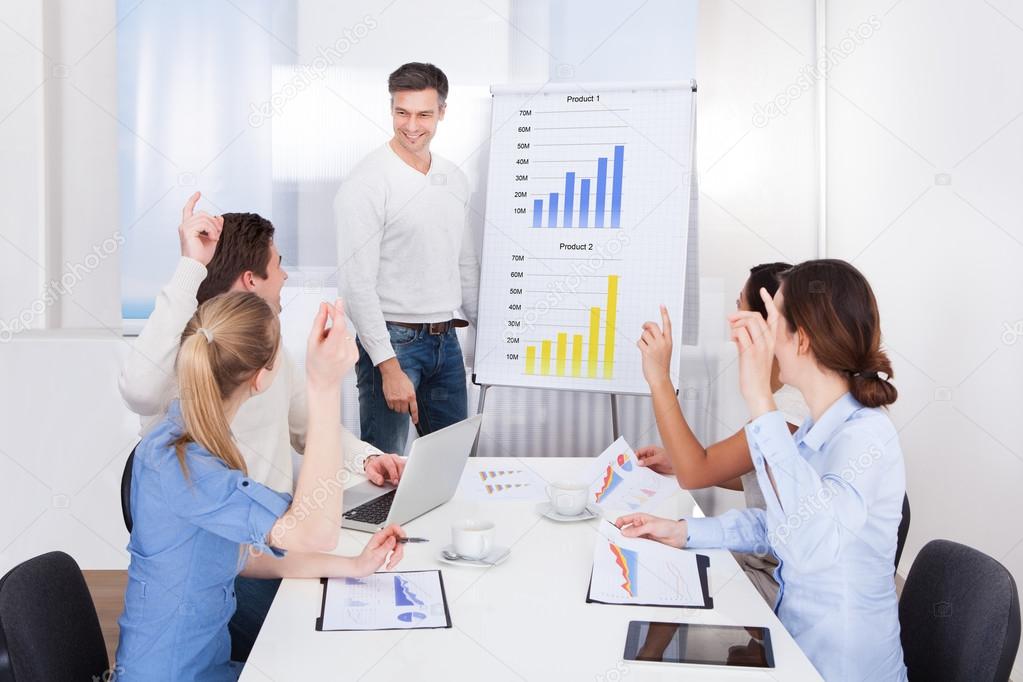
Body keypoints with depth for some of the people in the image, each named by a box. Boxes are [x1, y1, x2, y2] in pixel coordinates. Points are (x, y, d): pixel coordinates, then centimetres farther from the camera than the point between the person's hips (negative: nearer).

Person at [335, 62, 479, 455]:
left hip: (446, 339, 7)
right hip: (394, 340, -6)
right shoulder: (366, 183, -12)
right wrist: (389, 367, -20)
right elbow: (357, 284, -16)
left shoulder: (454, 179, 10)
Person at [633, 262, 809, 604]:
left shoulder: (793, 407, -27)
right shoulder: (792, 394, 4)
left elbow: (695, 474, -29)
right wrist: (679, 461, 5)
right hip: (765, 559, 8)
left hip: (777, 579, -8)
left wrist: (659, 379, -29)